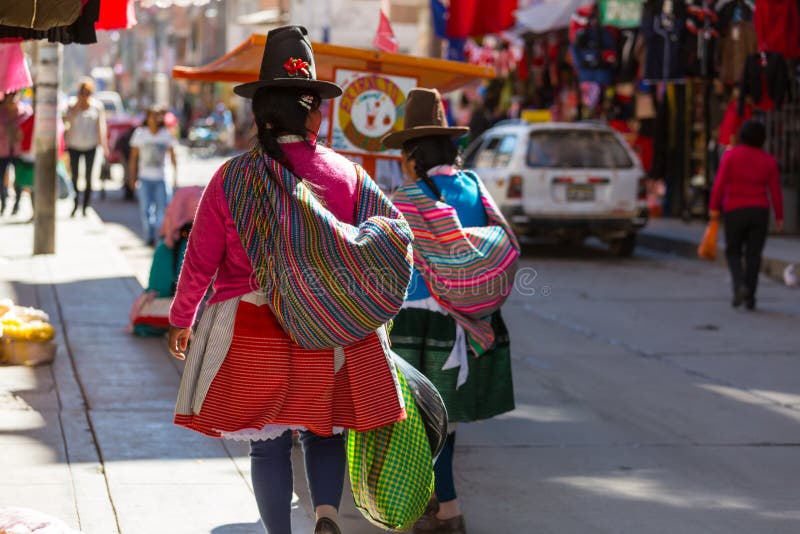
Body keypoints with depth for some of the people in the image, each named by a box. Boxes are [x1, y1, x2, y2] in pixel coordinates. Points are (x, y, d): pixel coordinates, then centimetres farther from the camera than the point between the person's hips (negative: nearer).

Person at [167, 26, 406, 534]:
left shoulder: (232, 178, -7)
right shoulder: (346, 175, -2)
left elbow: (200, 261, -1)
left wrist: (181, 320, 13)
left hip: (250, 332, -1)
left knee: (269, 445, 8)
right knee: (325, 431, 15)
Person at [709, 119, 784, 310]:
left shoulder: (730, 155, -4)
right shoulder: (768, 160, 2)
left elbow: (720, 183, -11)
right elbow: (775, 191, 0)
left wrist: (714, 207, -6)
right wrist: (779, 216, 6)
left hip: (735, 211, -1)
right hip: (760, 212, 1)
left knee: (733, 252, 13)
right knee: (753, 255, 7)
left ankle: (740, 286, -10)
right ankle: (749, 298, 4)